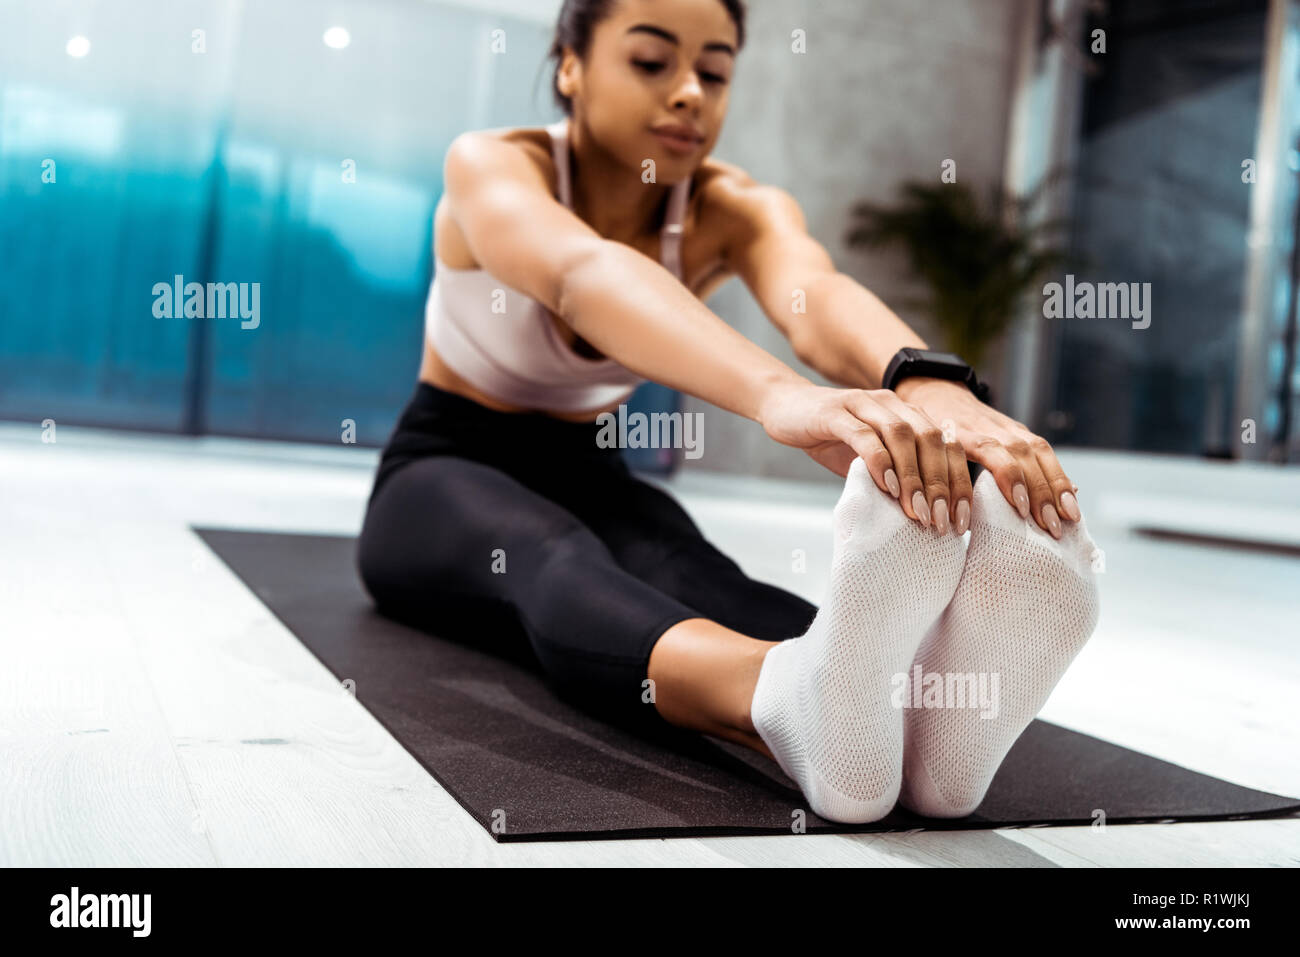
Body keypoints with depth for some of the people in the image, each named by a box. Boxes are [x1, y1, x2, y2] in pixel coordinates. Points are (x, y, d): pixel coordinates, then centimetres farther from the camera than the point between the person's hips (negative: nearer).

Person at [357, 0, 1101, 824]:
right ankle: (795, 700, -70)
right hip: (443, 477, -3)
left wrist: (932, 389, -60)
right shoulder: (491, 167, -21)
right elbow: (583, 275, -46)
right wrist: (777, 391, -66)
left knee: (697, 582, -34)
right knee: (553, 567, -41)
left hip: (588, 479, 4)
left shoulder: (737, 211, -10)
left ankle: (919, 693, -62)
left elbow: (818, 292, -35)